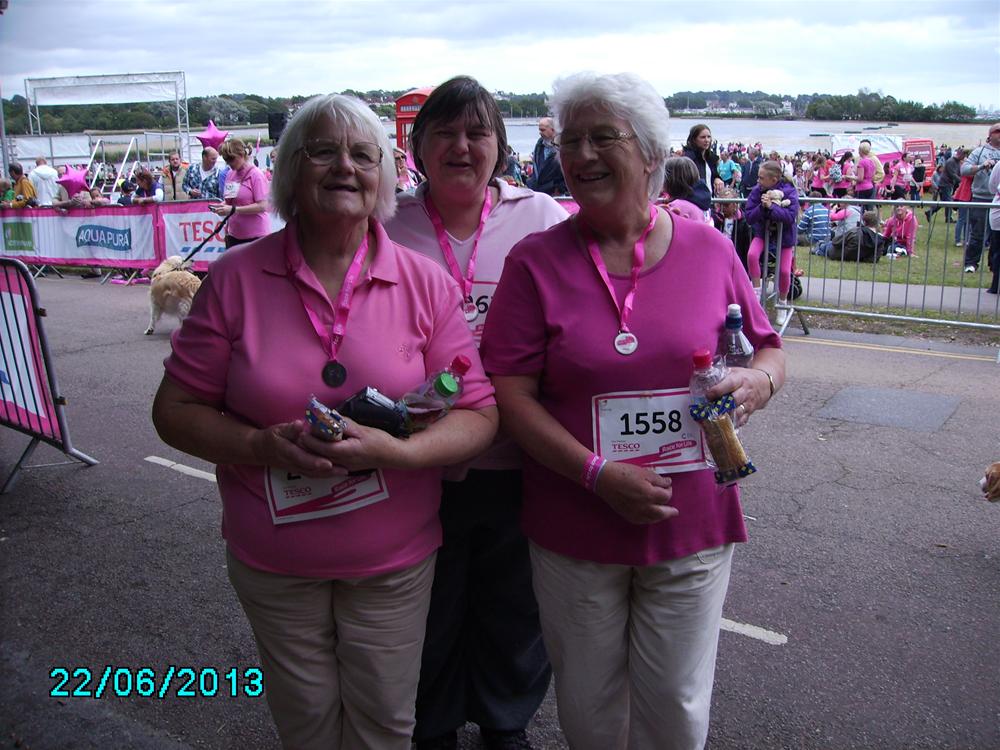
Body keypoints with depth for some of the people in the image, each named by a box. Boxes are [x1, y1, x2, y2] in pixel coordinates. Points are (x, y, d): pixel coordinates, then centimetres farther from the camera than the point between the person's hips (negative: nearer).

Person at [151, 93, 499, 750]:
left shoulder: (425, 282, -6)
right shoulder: (237, 277, -7)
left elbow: (478, 414, -7)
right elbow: (176, 410, -3)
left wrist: (397, 451, -25)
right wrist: (261, 445, -21)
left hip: (394, 559, 0)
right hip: (272, 559, 0)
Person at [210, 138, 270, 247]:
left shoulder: (256, 175, -10)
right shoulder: (230, 174, 9)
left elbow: (262, 206, -17)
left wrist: (233, 210, -21)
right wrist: (221, 206, -2)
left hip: (255, 235, -6)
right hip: (234, 234, 6)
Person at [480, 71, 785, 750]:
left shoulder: (711, 249, 0)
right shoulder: (536, 261, -5)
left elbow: (768, 349, 10)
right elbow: (510, 392, -10)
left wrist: (759, 380, -15)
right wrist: (598, 473, -20)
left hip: (692, 527, 1)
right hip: (574, 531, 0)